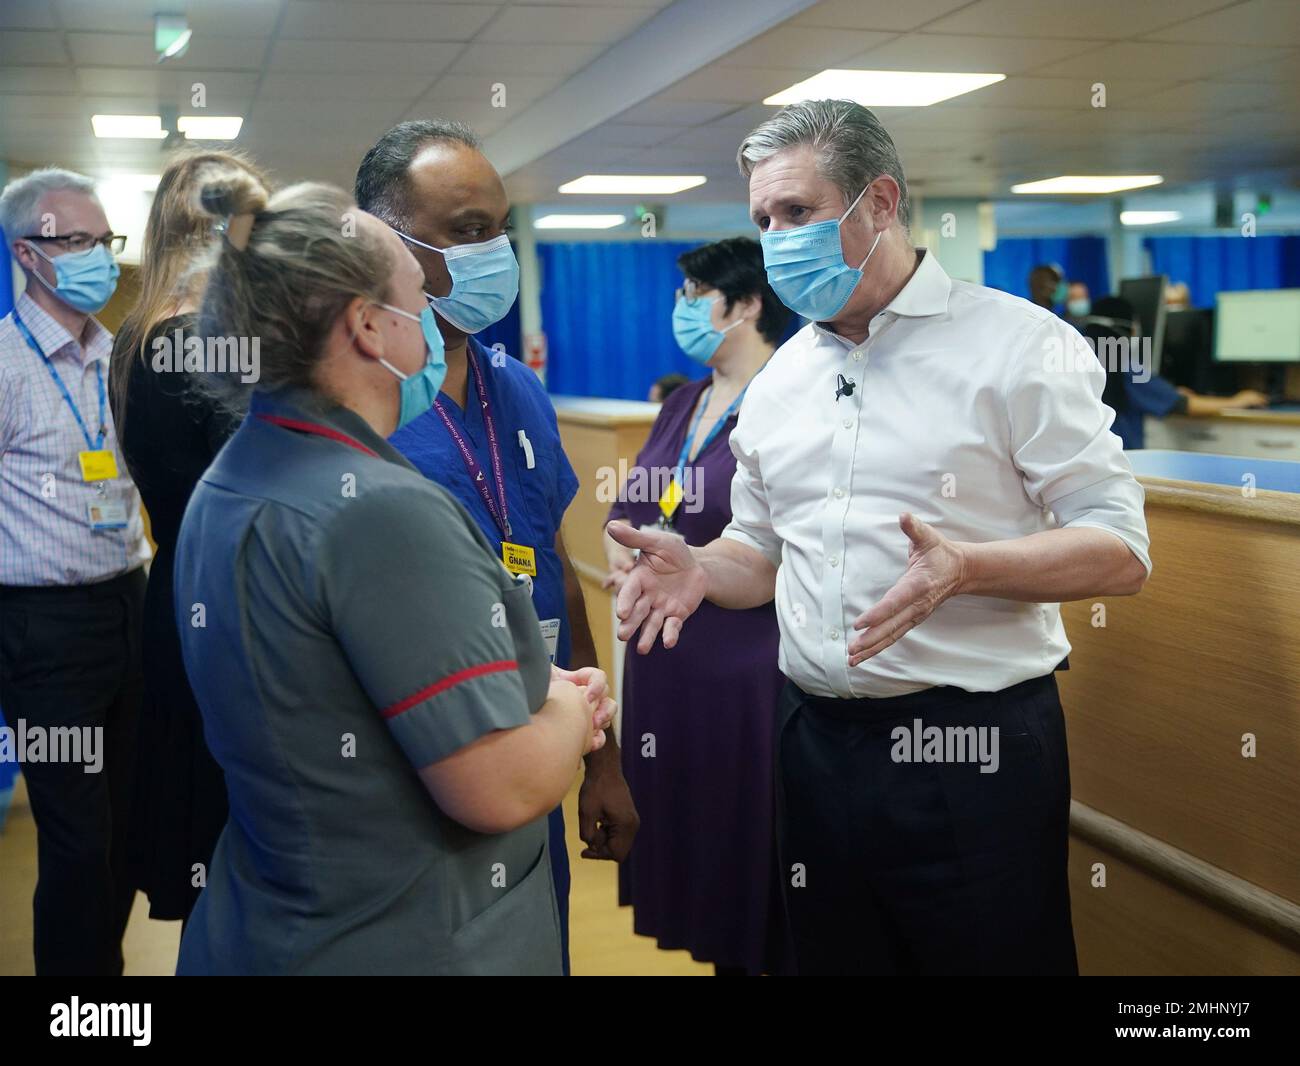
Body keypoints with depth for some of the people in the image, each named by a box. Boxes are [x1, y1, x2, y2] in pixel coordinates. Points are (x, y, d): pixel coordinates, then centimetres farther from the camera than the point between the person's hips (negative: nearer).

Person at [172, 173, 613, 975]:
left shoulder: (224, 488, 3)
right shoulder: (382, 512, -25)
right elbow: (502, 789, -25)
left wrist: (536, 690, 4)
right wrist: (571, 713, -5)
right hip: (407, 949, -8)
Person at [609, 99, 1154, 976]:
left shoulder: (1018, 343, -6)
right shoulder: (778, 380, 12)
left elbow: (1121, 551, -10)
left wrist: (965, 567, -26)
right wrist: (698, 566, -2)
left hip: (975, 748, -5)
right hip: (818, 740, 6)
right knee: (834, 954, 15)